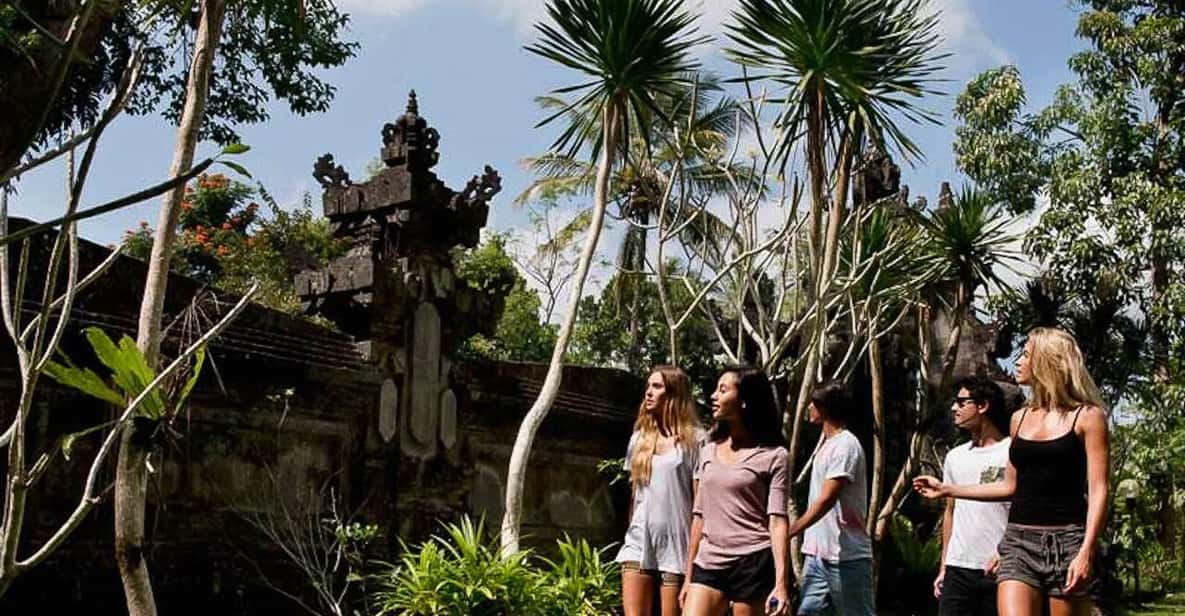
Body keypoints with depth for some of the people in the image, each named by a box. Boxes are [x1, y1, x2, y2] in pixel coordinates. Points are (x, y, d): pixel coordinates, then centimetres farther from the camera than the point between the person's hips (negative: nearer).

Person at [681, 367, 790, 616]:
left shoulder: (773, 456, -3)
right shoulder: (709, 451, 13)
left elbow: (777, 521, -10)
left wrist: (781, 583, -18)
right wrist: (689, 574, 15)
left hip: (753, 565, -5)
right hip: (708, 564, 5)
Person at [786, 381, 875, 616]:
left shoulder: (845, 445, -15)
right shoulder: (827, 445, 16)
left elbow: (826, 500, -23)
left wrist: (788, 532, -28)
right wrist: (809, 542, 15)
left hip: (847, 555, -9)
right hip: (818, 553, 9)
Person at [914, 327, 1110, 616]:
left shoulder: (1086, 417, -2)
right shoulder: (1020, 418, 14)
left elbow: (1098, 491, -7)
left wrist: (1086, 552, -17)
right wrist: (947, 490, 23)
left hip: (1065, 540, -4)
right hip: (1019, 539, 4)